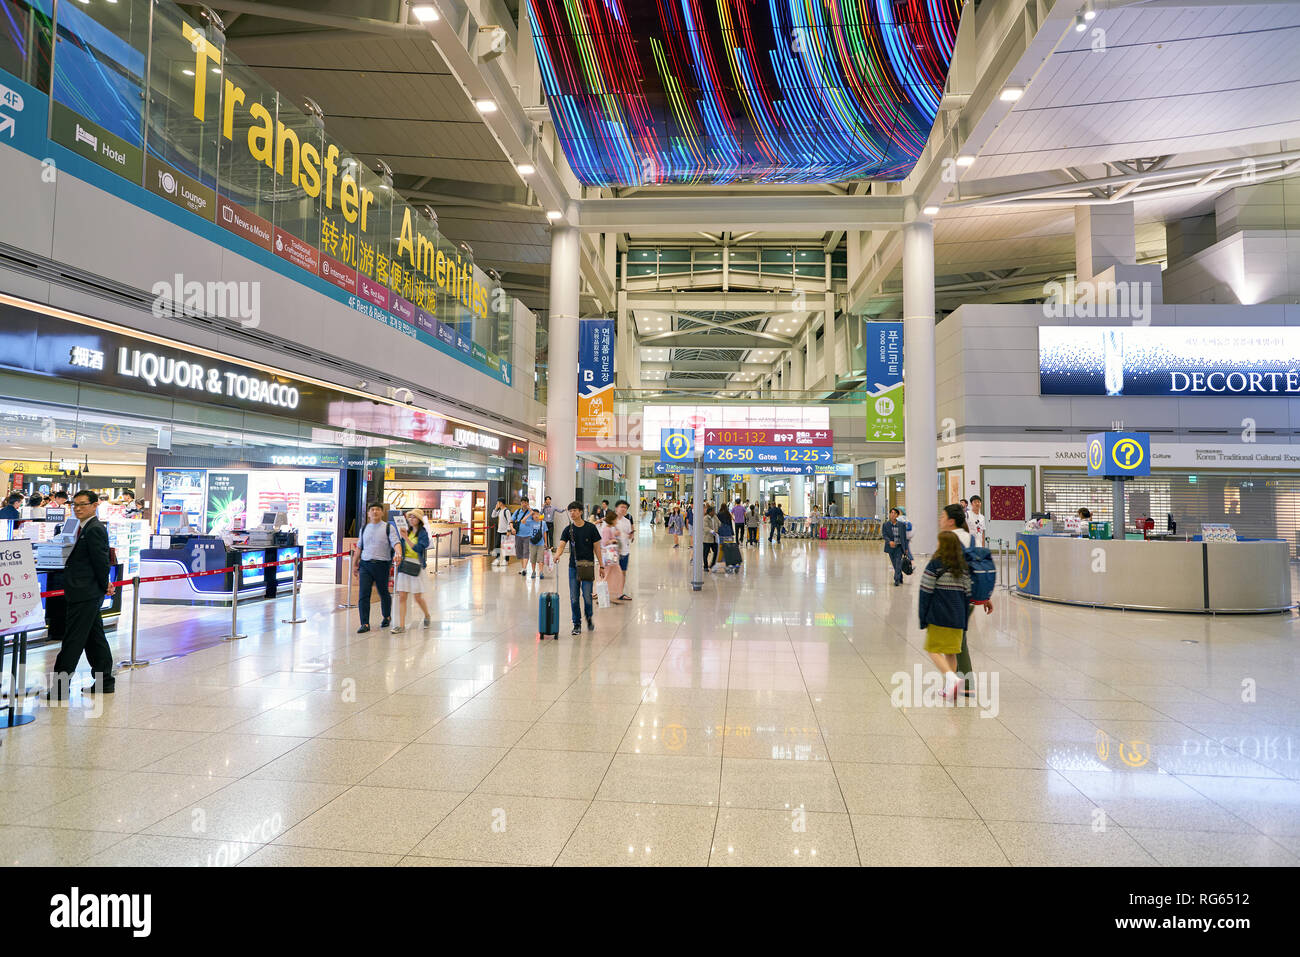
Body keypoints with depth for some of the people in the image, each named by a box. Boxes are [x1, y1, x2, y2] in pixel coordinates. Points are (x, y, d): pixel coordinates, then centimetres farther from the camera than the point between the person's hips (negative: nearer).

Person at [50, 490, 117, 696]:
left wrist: (104, 586, -8)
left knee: (73, 638, -5)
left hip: (85, 594, -10)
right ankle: (105, 681, 21)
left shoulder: (95, 529, -15)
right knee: (94, 637, 14)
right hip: (87, 594, 10)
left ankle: (60, 687, 0)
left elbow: (101, 561, -17)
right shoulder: (83, 528, 16)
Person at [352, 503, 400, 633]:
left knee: (383, 593, 11)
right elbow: (359, 547, 20)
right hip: (365, 564, 3)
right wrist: (354, 564, 20)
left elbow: (396, 542, -13)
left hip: (382, 565, -3)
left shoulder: (389, 527, -1)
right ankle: (365, 624, -3)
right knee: (363, 594, -7)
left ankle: (387, 617, 34)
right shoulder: (364, 529, 13)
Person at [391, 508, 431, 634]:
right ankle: (401, 625, -1)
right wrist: (399, 558, 2)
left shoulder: (423, 533, -4)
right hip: (404, 565, 5)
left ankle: (427, 616, 29)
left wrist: (406, 538, -22)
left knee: (418, 597, 2)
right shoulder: (407, 532, 12)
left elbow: (418, 548, -18)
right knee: (402, 596, -2)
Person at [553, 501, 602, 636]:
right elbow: (561, 545, -9)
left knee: (587, 596, -5)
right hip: (573, 566, 2)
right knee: (573, 598, 2)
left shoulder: (590, 528, -2)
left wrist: (600, 565, -1)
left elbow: (596, 547, 2)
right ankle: (577, 624, 15)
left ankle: (589, 617, 23)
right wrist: (557, 554, -32)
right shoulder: (568, 529, 3)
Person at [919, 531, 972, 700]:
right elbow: (967, 593, 10)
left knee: (933, 649, 3)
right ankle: (948, 689, 15)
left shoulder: (935, 564, -9)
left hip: (939, 616, -5)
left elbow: (926, 591, -9)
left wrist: (923, 617, -3)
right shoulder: (963, 567, 7)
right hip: (957, 617, 5)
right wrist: (963, 619, 17)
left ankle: (951, 676, -18)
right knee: (951, 651, 12)